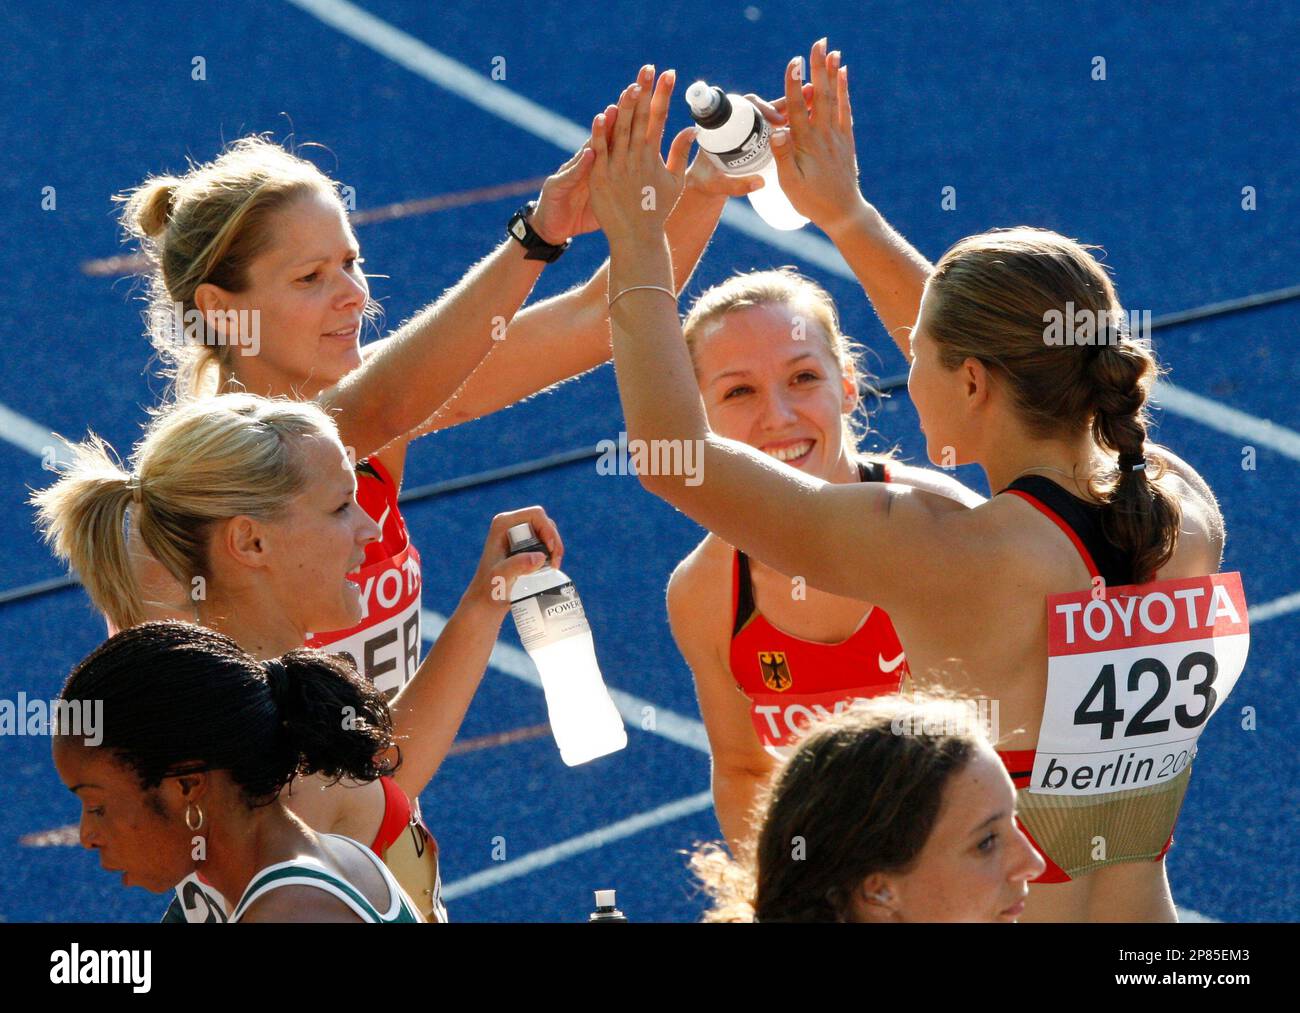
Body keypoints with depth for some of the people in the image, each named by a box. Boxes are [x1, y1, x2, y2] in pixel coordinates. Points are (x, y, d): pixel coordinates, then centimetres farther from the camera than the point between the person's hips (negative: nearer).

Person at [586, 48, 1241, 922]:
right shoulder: (1189, 518, -6)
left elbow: (676, 453, -13)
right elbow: (1026, 363, 12)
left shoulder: (948, 555, -22)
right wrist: (849, 218, 19)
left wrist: (638, 244, -2)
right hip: (1144, 910, 6)